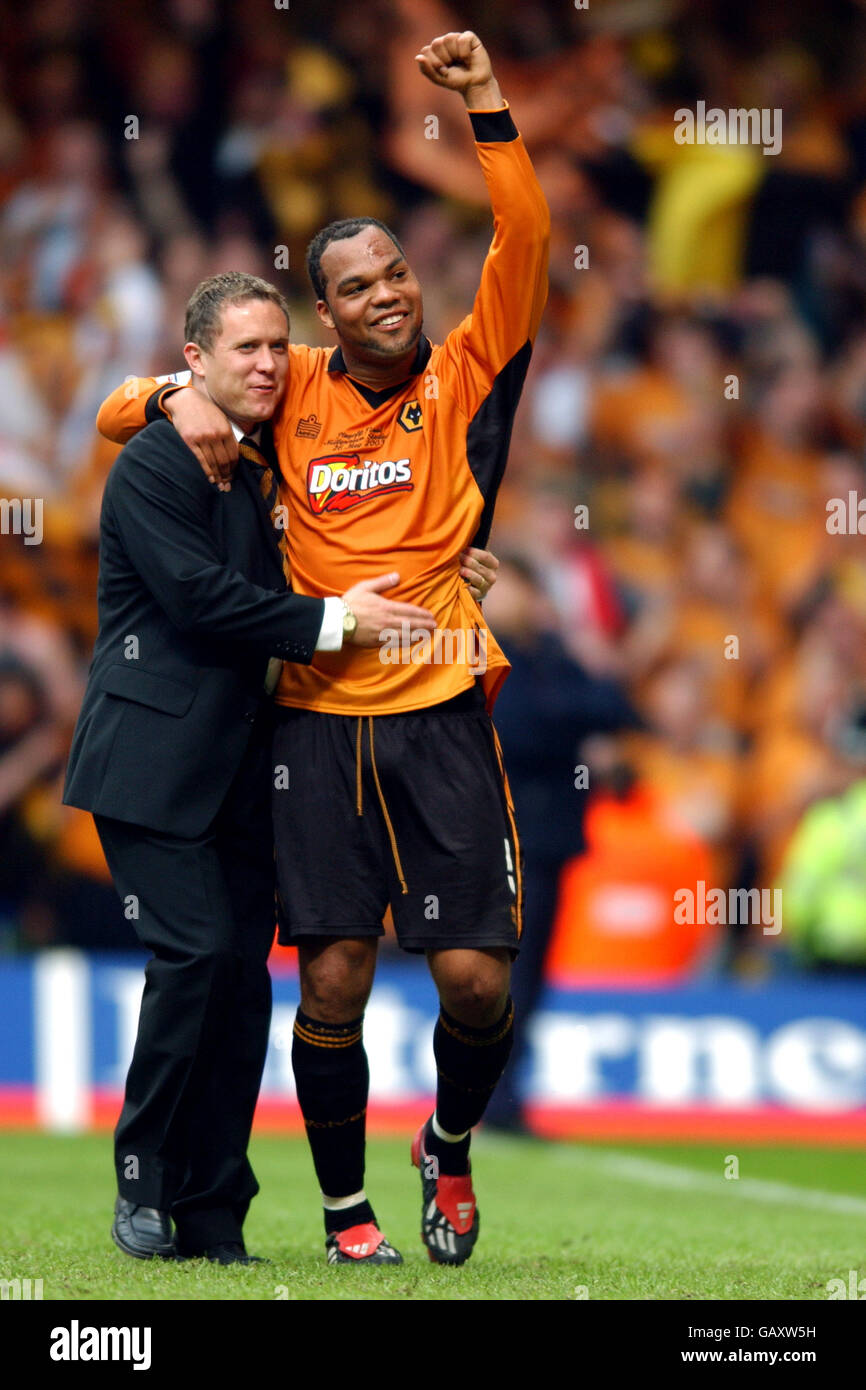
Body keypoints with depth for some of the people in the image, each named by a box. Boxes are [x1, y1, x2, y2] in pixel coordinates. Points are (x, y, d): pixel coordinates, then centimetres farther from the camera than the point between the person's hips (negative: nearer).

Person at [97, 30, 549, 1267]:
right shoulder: (293, 393, 7)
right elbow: (121, 412, 15)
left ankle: (451, 1148, 26)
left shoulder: (465, 380, 3)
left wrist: (489, 109, -18)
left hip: (441, 715, -1)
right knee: (332, 979, 0)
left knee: (475, 976, -4)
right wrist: (179, 402, -7)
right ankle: (346, 1212, 15)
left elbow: (525, 246, -10)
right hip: (318, 724, 1)